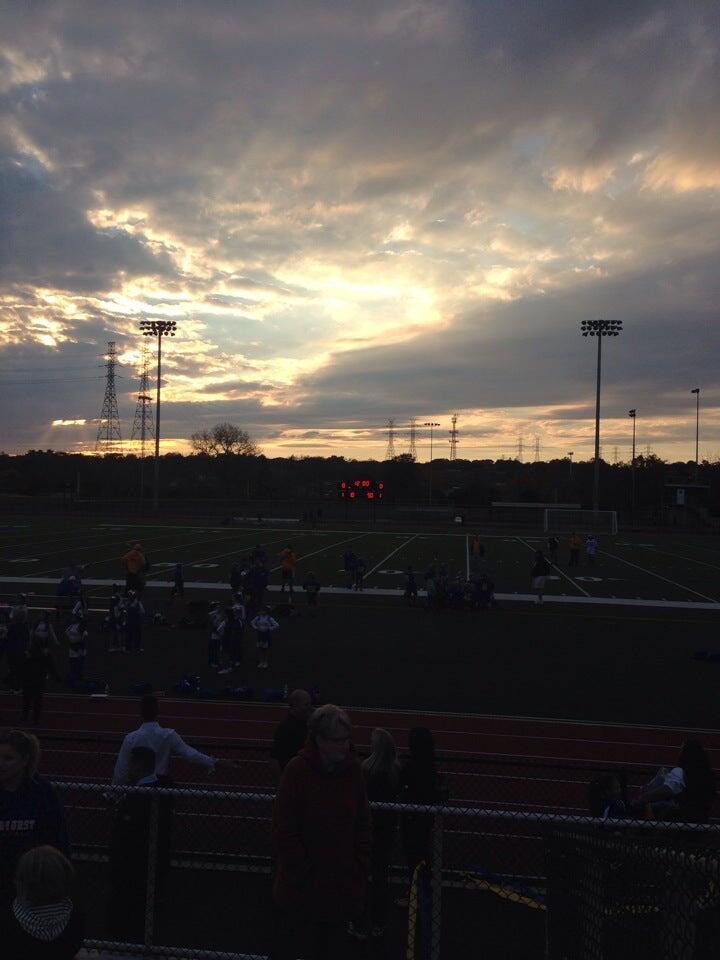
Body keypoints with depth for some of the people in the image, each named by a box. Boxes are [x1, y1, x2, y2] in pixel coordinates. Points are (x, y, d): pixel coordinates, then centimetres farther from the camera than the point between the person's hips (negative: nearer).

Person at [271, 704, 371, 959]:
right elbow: (284, 831, -13)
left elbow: (363, 825, 4)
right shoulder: (298, 770, -16)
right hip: (301, 887, -3)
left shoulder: (352, 770, -3)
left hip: (341, 886, 4)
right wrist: (302, 871, -12)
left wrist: (359, 869, -1)